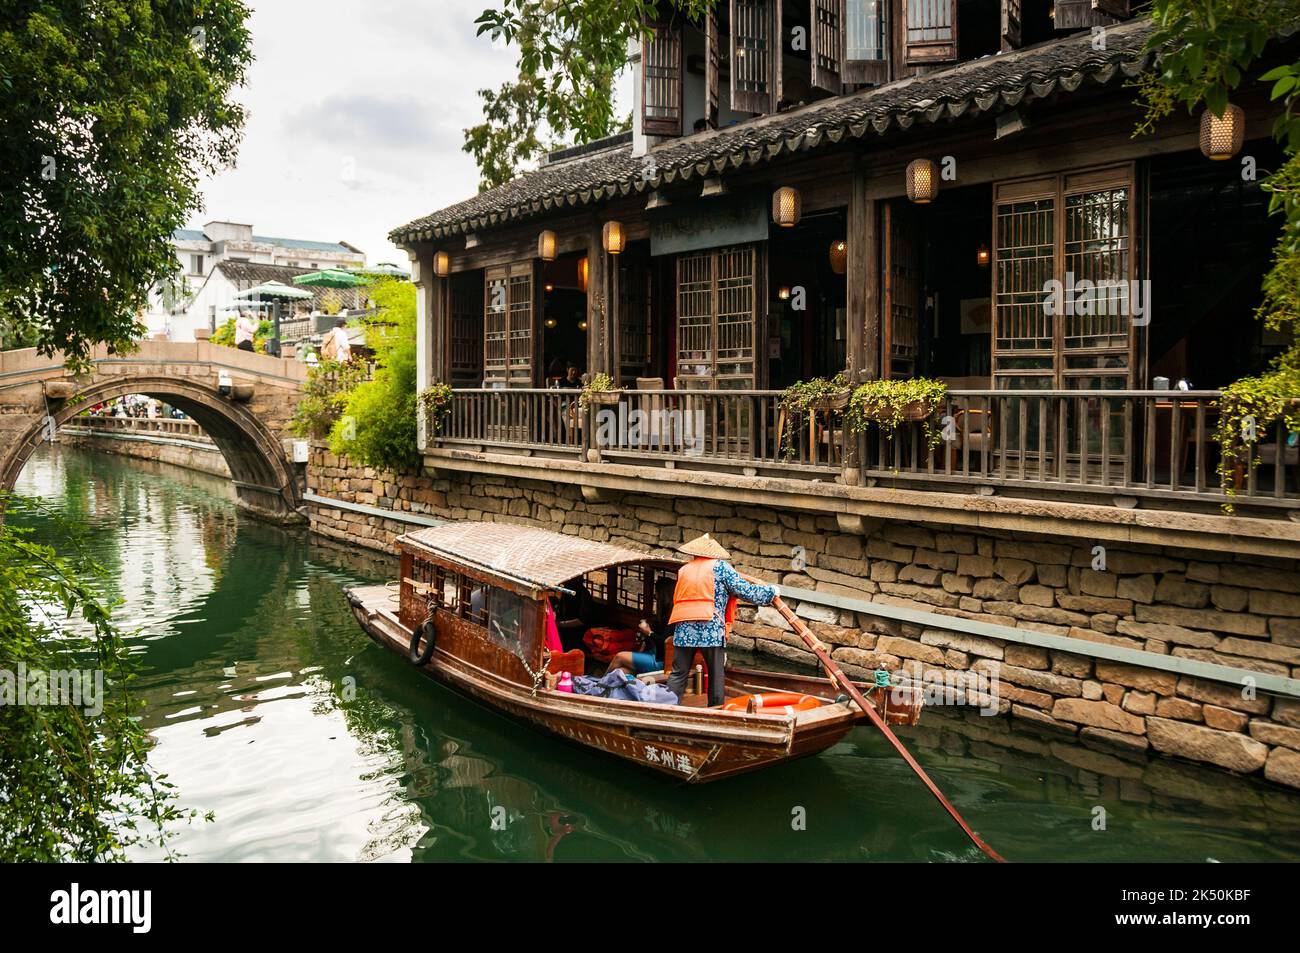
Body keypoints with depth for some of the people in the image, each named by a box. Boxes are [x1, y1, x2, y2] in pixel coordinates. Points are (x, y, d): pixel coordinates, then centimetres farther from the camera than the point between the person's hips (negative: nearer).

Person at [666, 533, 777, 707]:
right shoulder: (720, 566, 4)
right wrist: (771, 591, 13)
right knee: (716, 675, 5)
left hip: (683, 630, 4)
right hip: (711, 630, -4)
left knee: (678, 673, 7)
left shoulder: (683, 570, 19)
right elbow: (745, 591, 0)